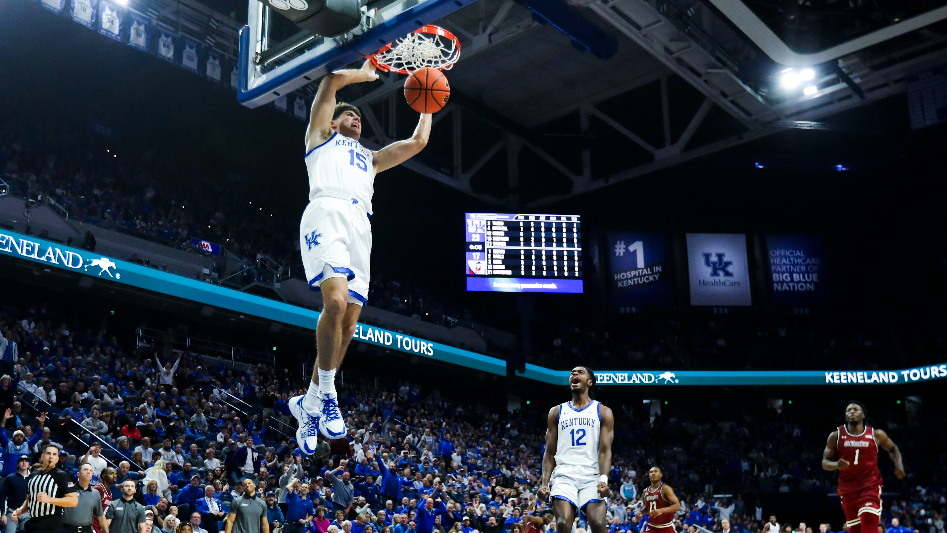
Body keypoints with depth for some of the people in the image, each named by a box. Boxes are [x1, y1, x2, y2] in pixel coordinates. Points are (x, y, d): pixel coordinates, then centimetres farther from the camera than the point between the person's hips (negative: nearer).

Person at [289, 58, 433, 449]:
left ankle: (309, 403, 5)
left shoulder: (370, 157, 39)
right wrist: (364, 74, 29)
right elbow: (334, 79, 14)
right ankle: (326, 391, -16)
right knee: (336, 301, -28)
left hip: (359, 225, 6)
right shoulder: (321, 135, 25)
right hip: (327, 213, -6)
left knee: (348, 322, -3)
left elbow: (417, 142, 36)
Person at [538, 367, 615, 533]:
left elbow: (605, 450, 0)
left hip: (592, 475, -1)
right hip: (564, 475, 1)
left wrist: (604, 479, -17)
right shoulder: (557, 412, 16)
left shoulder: (603, 412, 10)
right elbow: (549, 453, 14)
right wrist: (545, 482, 1)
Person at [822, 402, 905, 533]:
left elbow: (892, 449, 20)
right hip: (848, 490, 2)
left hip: (870, 487, -2)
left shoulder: (876, 435, 1)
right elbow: (825, 462, 2)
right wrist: (836, 465, -21)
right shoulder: (836, 436, 1)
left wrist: (899, 464, 0)